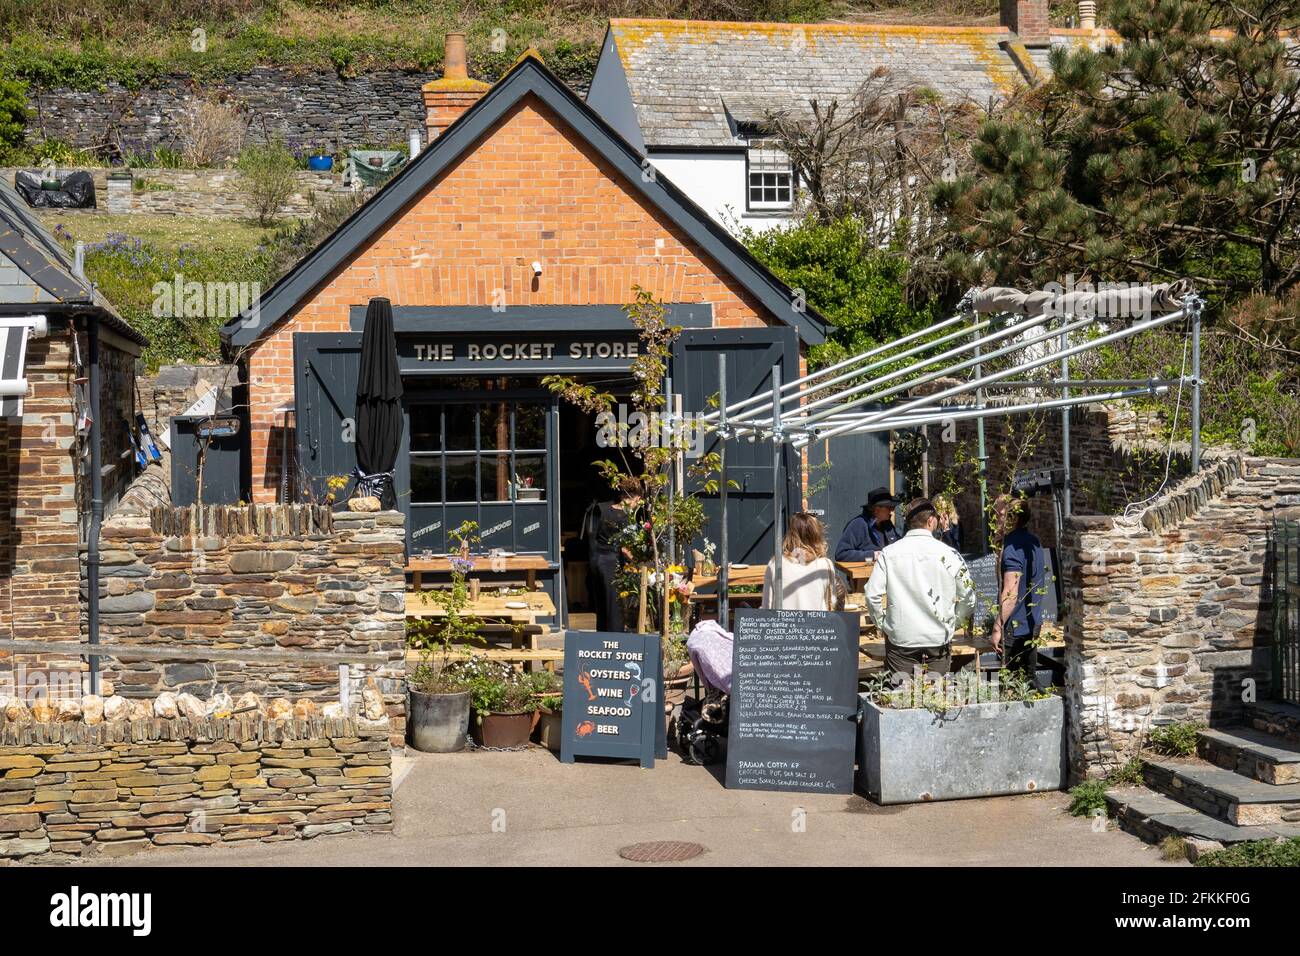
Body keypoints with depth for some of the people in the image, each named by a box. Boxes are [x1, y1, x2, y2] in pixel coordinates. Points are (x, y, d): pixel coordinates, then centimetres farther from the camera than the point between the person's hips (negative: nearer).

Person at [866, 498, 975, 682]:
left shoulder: (888, 554, -2)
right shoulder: (948, 554, -3)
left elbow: (873, 595, -5)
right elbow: (968, 600, 2)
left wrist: (883, 625, 9)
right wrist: (951, 624, 16)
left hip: (900, 640, 0)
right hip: (938, 641, 0)